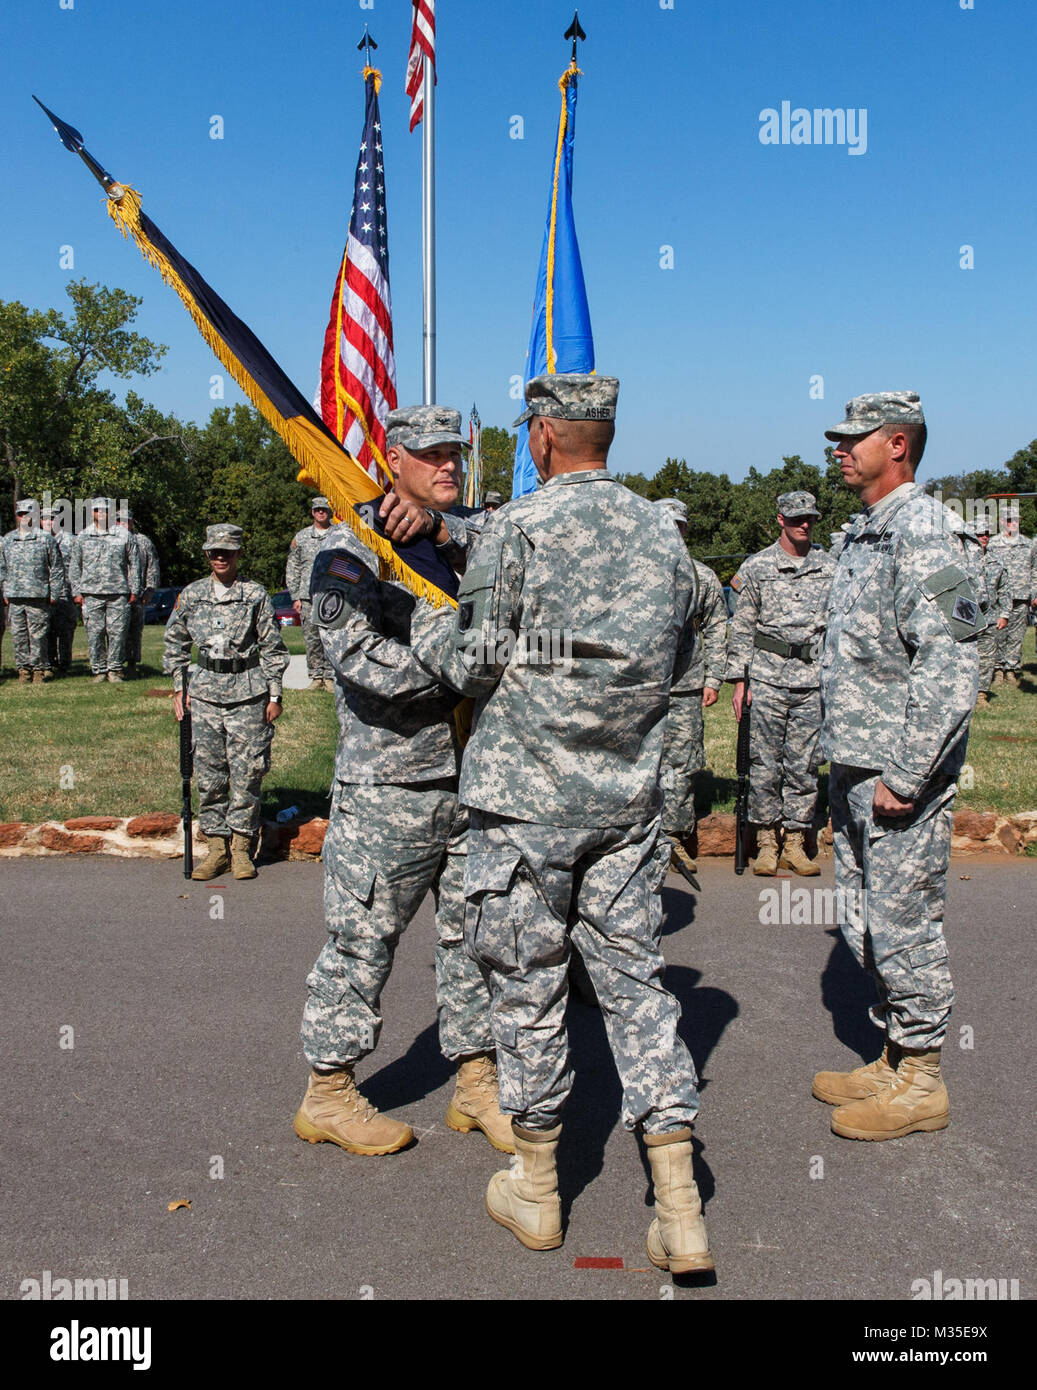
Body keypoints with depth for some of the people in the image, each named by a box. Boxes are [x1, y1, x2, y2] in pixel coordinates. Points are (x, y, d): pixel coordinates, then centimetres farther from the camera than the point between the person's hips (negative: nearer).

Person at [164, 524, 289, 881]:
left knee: (246, 773, -1)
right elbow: (175, 643, 17)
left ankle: (241, 847, 10)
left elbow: (272, 648, 3)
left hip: (248, 693, -3)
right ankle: (216, 847, 14)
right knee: (208, 774, 4)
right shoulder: (191, 595, 8)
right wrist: (178, 687, 11)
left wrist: (274, 694, 0)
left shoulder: (256, 595, 0)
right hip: (205, 691, 3)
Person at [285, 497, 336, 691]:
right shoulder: (301, 537, 12)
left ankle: (330, 677, 3)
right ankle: (316, 677, 9)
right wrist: (295, 597, 5)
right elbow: (292, 569, 13)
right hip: (308, 596, 2)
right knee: (311, 639, 1)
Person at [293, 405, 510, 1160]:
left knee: (477, 933, 14)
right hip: (389, 787, -6)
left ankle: (477, 1083, 28)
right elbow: (364, 662, -19)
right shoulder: (352, 548, -7)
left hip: (477, 778, 6)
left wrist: (438, 524, -20)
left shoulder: (466, 534, 13)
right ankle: (329, 1093, 22)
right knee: (364, 941, 5)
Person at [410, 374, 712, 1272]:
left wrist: (429, 639, 11)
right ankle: (681, 1212, 12)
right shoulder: (663, 534, 6)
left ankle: (535, 1191, 25)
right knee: (635, 980, 10)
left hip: (527, 795, -4)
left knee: (528, 985, 9)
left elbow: (472, 664, -9)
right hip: (629, 795, 5)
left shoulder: (517, 530, -11)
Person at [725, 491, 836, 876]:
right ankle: (766, 841, 12)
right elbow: (742, 627, 5)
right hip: (767, 677, -1)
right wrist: (738, 679, 0)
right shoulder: (757, 567, 4)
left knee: (804, 764, 5)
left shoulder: (830, 567, 10)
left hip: (813, 681, 2)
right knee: (765, 763, 1)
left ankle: (795, 843, 14)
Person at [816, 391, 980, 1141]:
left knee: (904, 923, 1)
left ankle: (922, 1081, 16)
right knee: (866, 922, 16)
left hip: (901, 774, -10)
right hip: (855, 769, 10)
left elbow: (950, 665, -23)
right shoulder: (866, 533, 16)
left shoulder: (926, 530, -15)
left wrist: (906, 775, -23)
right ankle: (894, 1059, 30)